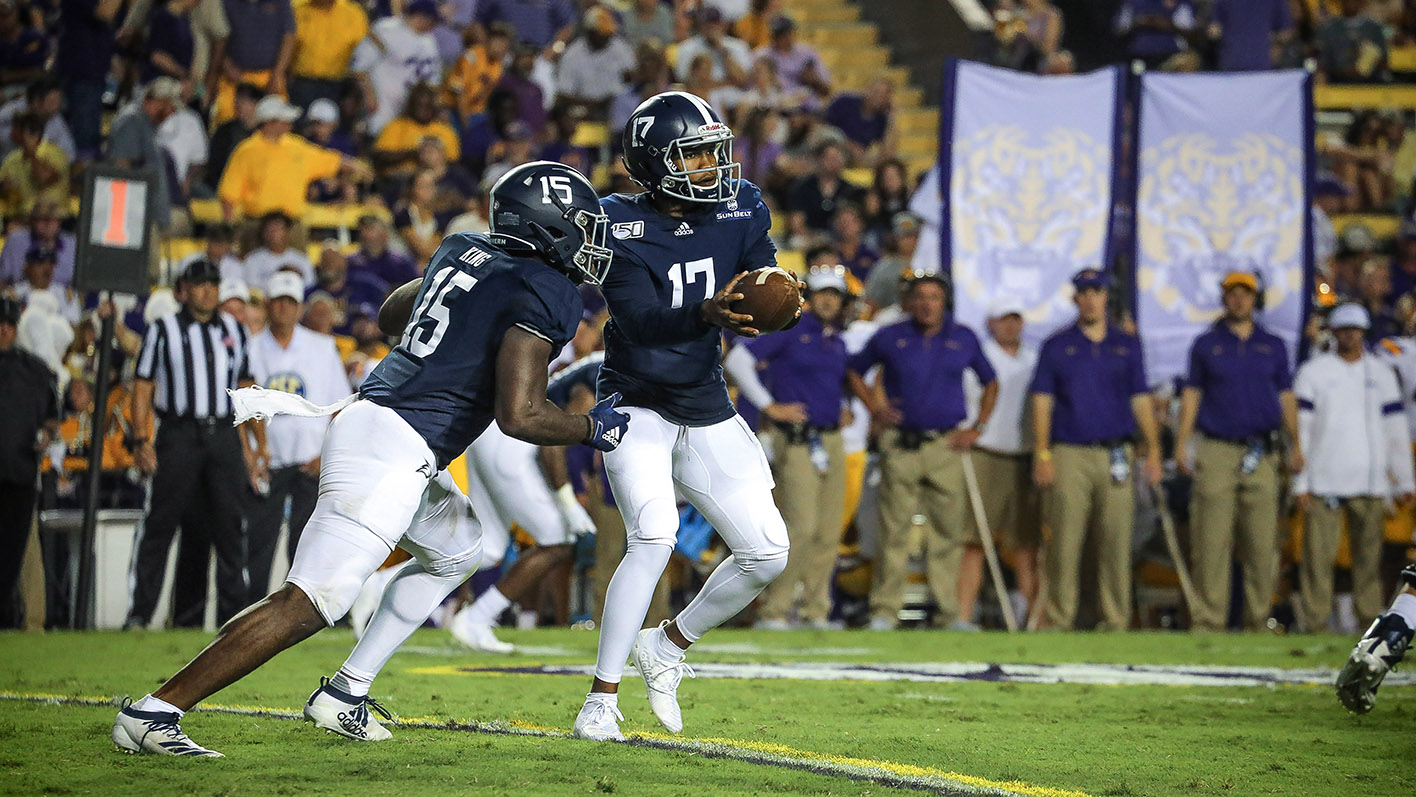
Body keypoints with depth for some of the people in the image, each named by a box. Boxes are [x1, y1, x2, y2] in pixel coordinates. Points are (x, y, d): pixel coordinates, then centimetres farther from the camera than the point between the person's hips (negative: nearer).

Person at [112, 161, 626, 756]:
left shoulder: (460, 252, 16)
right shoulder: (548, 294, -9)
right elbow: (519, 416, -16)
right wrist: (594, 429, 0)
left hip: (366, 416, 10)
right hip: (394, 454, -10)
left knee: (456, 550, 31)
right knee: (306, 606, -12)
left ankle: (344, 694, 25)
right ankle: (151, 713, -15)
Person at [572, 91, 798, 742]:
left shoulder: (739, 212, 0)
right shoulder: (620, 226, -15)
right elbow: (641, 321, -26)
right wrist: (708, 313, -44)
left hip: (706, 410, 5)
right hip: (637, 406, -5)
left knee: (766, 554, 0)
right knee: (653, 536, -25)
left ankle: (666, 646, 23)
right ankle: (602, 698, -16)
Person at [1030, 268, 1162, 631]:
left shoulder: (1127, 345, 13)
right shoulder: (1057, 345, 8)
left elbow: (1141, 400, 12)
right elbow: (1042, 401, 5)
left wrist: (1153, 451, 3)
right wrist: (1042, 455, -4)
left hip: (1115, 456, 2)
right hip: (1070, 454, -2)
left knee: (1116, 542, 0)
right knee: (1064, 542, -6)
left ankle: (1116, 620, 4)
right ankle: (1057, 619, -2)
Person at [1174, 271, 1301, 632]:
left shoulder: (1273, 346, 15)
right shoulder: (1206, 345, 11)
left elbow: (1286, 397, 17)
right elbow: (1192, 394, 10)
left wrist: (1295, 445, 9)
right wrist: (1182, 443, 1)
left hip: (1261, 454, 2)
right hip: (1216, 453, -1)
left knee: (1262, 542, -3)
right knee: (1211, 540, -7)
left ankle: (1259, 619, 3)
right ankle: (1207, 620, -6)